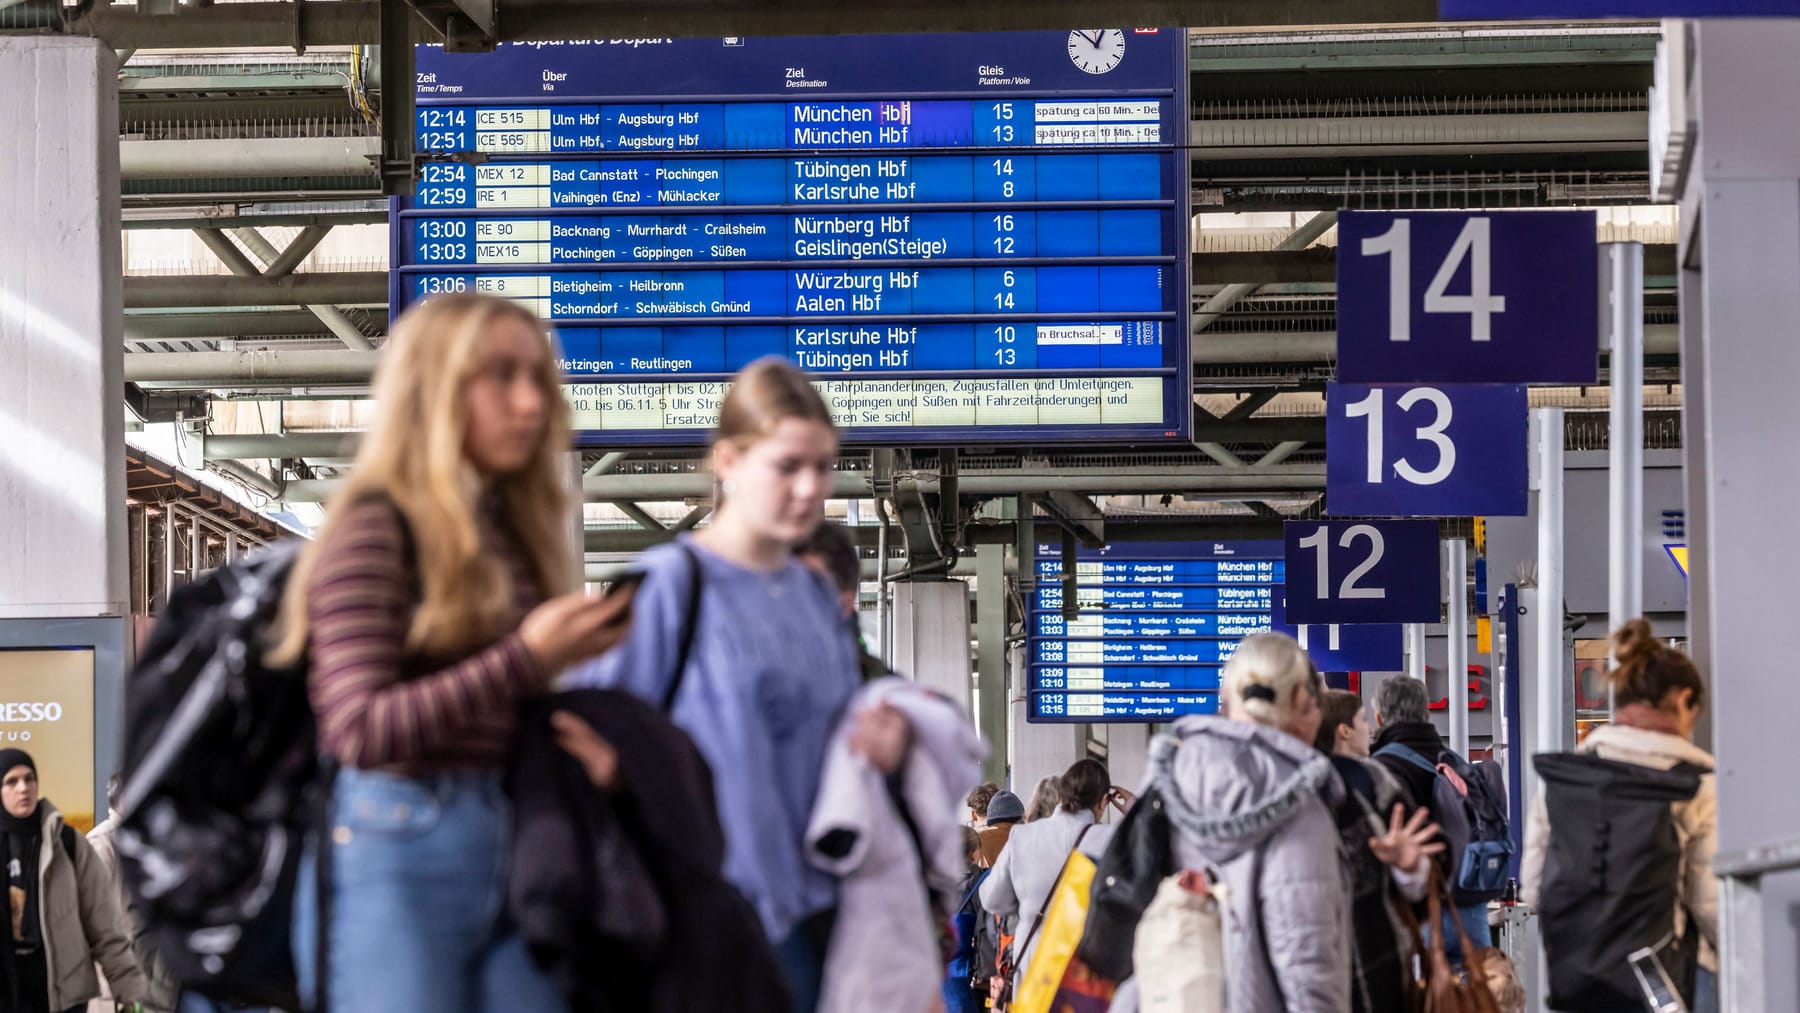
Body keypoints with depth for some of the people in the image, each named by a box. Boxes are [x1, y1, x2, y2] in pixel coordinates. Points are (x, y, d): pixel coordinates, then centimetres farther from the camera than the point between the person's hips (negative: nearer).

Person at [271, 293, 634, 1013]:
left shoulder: (513, 531, 15)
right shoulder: (375, 527, -6)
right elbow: (359, 730, -15)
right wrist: (524, 658, -18)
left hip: (511, 855, 7)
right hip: (395, 862, -7)